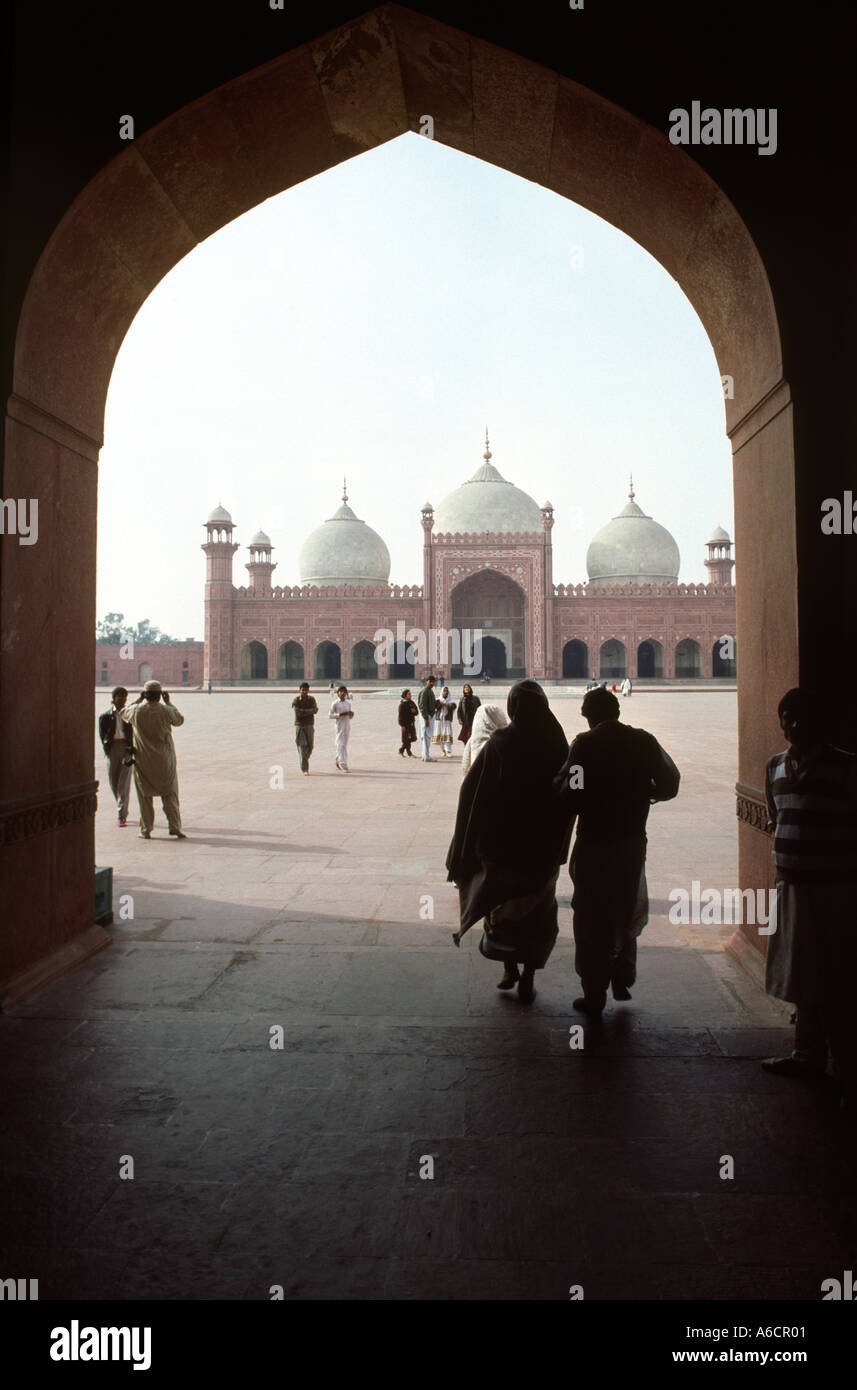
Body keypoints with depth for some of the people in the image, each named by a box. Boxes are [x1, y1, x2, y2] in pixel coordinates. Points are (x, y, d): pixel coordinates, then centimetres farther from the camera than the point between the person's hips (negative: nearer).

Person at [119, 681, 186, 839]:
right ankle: (175, 827, 3)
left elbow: (123, 713, 15)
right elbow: (180, 720, 10)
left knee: (144, 796, 9)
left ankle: (146, 830, 9)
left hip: (143, 760, 0)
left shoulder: (136, 711, -8)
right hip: (165, 760, 0)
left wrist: (139, 699, 18)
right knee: (170, 794, 8)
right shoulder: (166, 711, -10)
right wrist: (168, 702, 15)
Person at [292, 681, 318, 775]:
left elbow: (315, 710, -10)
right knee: (302, 746, -9)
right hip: (299, 725, -3)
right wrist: (309, 712, -11)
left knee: (310, 746, 5)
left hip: (310, 725, 3)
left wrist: (304, 711, -17)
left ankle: (304, 760, 34)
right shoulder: (296, 700, -6)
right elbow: (297, 713, -15)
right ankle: (304, 769, -10)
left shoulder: (312, 699, 3)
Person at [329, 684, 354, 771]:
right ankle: (343, 766, -8)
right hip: (339, 726, -5)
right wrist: (340, 714, -17)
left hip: (347, 726, 5)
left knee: (344, 744, 11)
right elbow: (330, 715, -8)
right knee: (341, 745, -9)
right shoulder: (335, 703, -4)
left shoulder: (348, 703, 11)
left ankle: (337, 760, 32)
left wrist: (351, 714, -6)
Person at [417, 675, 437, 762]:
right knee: (426, 736, -7)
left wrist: (437, 703, 1)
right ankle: (426, 757, -5)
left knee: (428, 736, 13)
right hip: (425, 716, -10)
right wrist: (426, 719, -22)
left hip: (431, 715, 10)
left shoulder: (431, 691, 17)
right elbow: (422, 706, -19)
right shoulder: (424, 691, -14)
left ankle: (426, 756, 20)